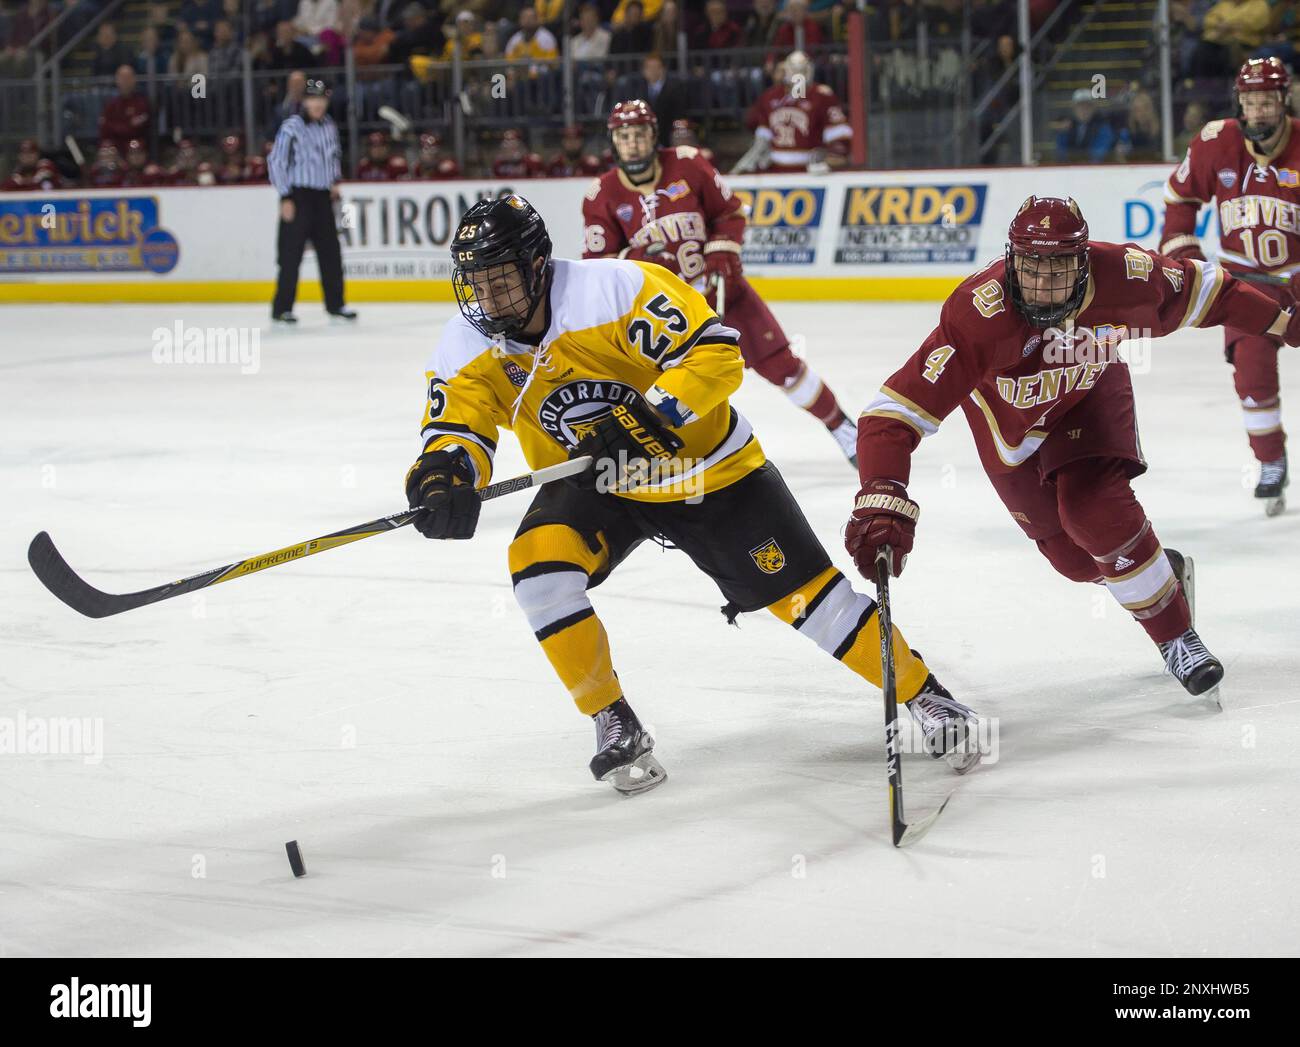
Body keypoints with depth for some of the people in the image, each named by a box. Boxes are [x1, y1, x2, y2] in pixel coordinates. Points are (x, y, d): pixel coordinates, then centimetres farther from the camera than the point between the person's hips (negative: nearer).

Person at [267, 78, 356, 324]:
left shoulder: (329, 126, 10)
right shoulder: (292, 127, -11)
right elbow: (276, 162, -11)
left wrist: (335, 181, 11)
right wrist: (285, 198, -13)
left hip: (322, 196, 6)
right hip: (298, 195, -6)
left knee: (330, 252, 8)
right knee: (291, 253, -6)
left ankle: (335, 304, 18)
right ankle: (281, 308, -1)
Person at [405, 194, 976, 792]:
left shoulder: (616, 289, -28)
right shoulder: (469, 345, -13)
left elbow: (715, 352, -26)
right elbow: (455, 426, -16)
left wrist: (651, 417, -37)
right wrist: (442, 474, -39)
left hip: (705, 467, -4)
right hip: (591, 480, 4)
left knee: (802, 590, -4)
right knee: (537, 564, -24)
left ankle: (925, 698, 15)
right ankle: (616, 727, -8)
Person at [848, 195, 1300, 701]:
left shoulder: (1124, 275, -33)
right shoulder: (977, 314, -42)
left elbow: (1199, 289, -10)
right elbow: (897, 409, -46)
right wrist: (882, 500, -59)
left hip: (1091, 397, 0)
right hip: (1012, 420, 0)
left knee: (1093, 510, -24)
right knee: (1077, 558, 7)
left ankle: (1178, 639, -4)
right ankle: (1165, 570, 41)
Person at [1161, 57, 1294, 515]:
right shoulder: (1216, 143, -8)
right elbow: (1181, 193, 8)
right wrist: (1179, 247, 1)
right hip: (1246, 274, 1)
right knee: (1251, 367, -13)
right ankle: (1271, 464, 2)